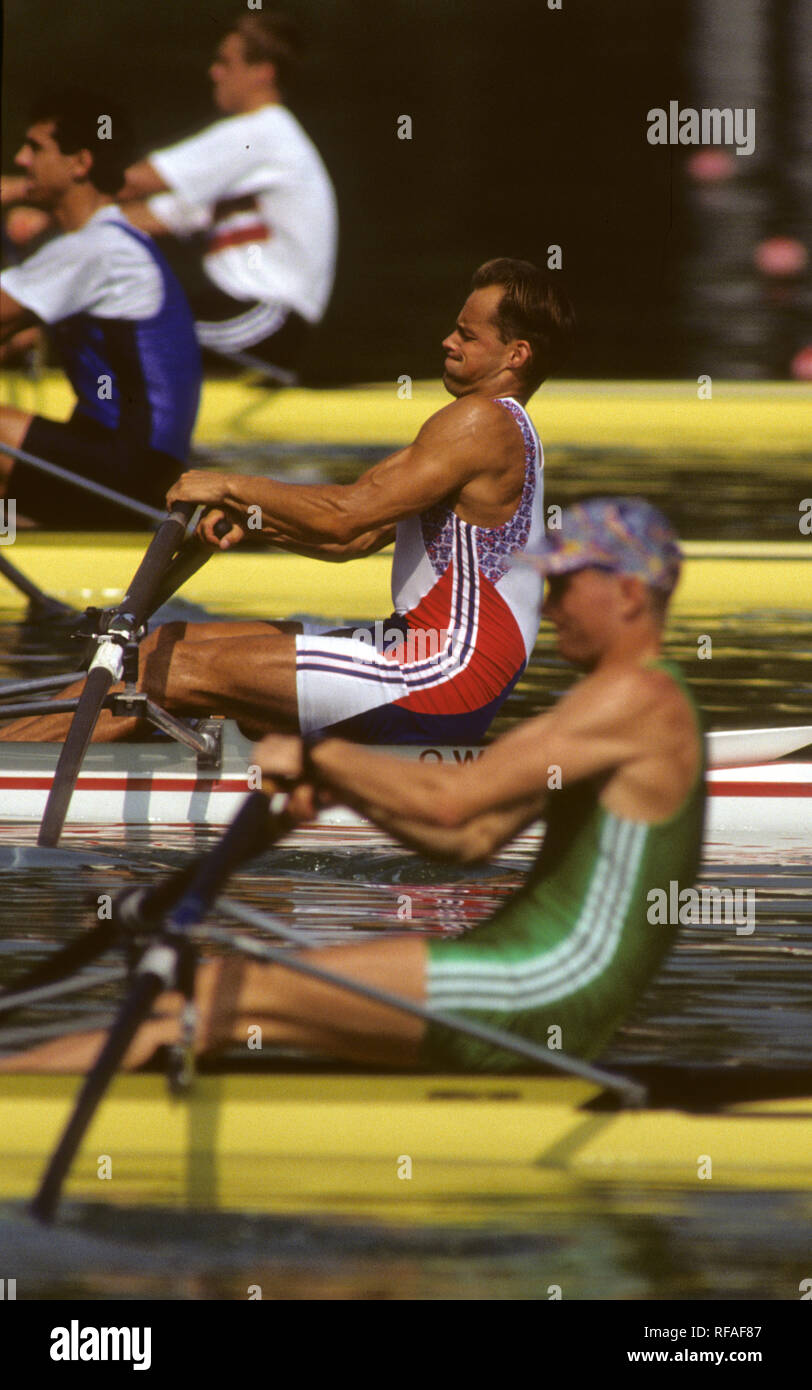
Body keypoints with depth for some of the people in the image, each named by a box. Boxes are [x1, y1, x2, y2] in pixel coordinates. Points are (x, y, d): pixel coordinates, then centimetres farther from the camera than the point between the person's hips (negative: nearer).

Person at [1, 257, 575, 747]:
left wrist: (231, 486, -9)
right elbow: (359, 537, 17)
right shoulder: (498, 428, 20)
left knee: (180, 671, -12)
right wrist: (248, 517, 5)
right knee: (165, 645, 5)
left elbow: (349, 515, -20)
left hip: (445, 680, -10)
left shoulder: (482, 423, -14)